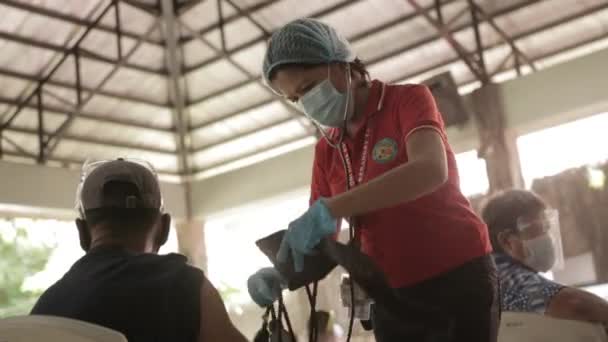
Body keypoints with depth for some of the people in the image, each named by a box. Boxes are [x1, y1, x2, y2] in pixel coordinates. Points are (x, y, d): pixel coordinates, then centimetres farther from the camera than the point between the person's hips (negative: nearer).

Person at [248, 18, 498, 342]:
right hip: (390, 293, 6)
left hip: (457, 275, -5)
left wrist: (329, 209, -35)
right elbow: (318, 237, 6)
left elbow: (430, 170, -29)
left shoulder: (408, 98, -8)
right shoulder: (325, 150, 8)